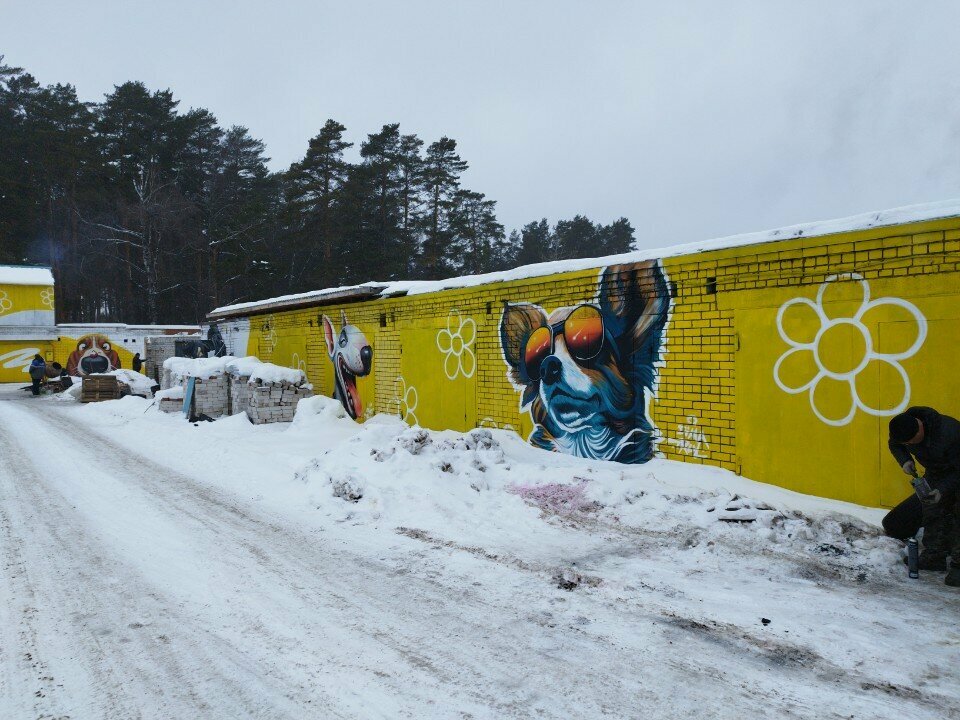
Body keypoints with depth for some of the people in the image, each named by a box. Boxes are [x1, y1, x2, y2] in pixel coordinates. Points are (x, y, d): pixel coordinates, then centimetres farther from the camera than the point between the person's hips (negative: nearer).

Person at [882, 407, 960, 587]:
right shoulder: (903, 428, -20)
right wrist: (905, 460, -15)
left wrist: (943, 489, -38)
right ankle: (934, 556, 7)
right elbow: (894, 445, 4)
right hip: (936, 473, 6)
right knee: (931, 509, -2)